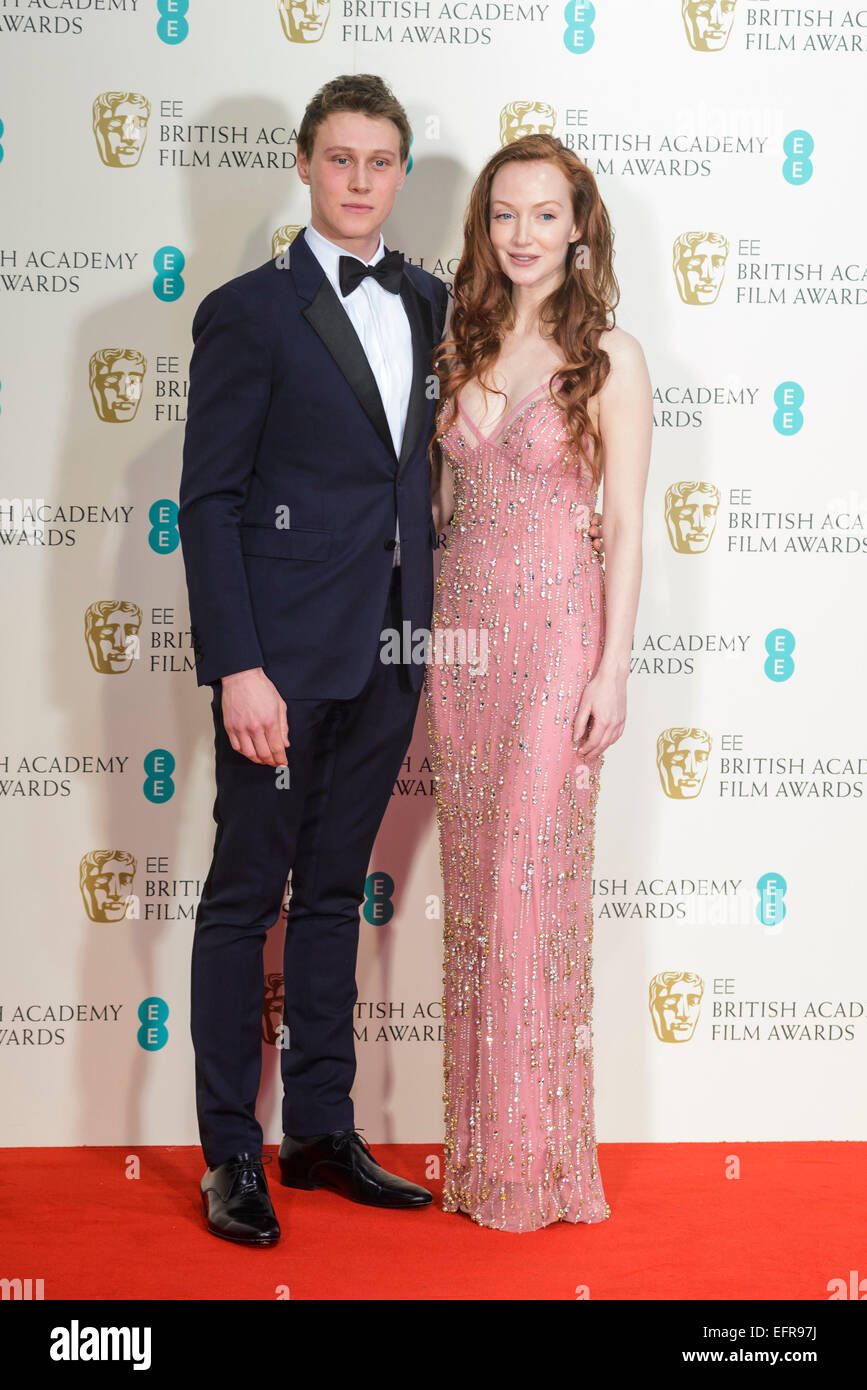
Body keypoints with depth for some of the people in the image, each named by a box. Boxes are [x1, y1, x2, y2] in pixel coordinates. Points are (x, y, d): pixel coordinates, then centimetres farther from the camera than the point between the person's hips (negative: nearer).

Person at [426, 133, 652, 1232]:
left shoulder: (610, 357, -4)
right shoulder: (460, 346, 10)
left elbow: (625, 526, -5)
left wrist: (613, 669, -10)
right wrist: (423, 644, 9)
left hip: (556, 628, -5)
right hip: (460, 625, 5)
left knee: (531, 881, -5)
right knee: (472, 882, 8)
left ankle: (536, 1154, 8)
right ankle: (476, 1145, 18)